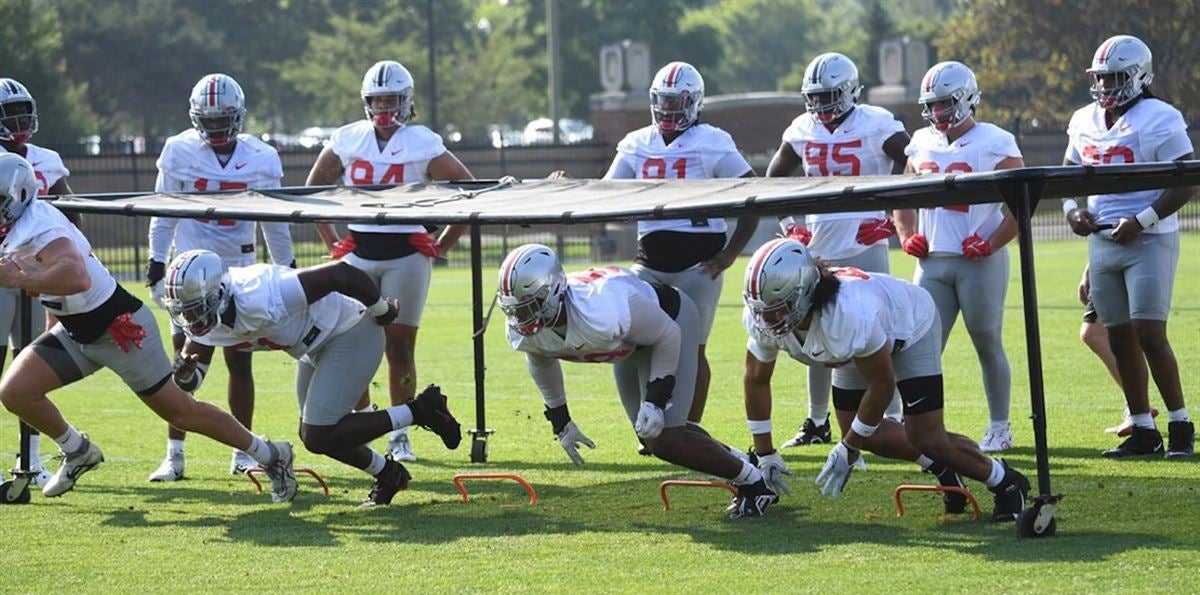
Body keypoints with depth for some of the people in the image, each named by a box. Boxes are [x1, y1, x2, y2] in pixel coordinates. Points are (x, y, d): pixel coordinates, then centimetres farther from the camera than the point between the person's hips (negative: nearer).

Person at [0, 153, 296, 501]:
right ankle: (77, 453, 19)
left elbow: (76, 278, -47)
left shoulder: (38, 229, -28)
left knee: (179, 412, 2)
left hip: (119, 328, -9)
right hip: (76, 332, 9)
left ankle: (270, 455, 16)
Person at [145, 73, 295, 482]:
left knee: (240, 360, 4)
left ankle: (243, 452, 13)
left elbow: (274, 221, 10)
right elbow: (164, 214, 3)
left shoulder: (261, 158, 3)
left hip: (240, 270, 2)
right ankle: (174, 455, 0)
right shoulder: (179, 152, -2)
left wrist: (287, 269, 12)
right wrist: (156, 262, 1)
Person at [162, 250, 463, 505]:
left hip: (350, 336, -9)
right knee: (313, 435, 14)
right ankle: (387, 475, 35)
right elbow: (191, 383, -1)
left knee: (318, 437, -12)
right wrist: (184, 373, -28)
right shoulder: (204, 320, -11)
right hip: (318, 346, 9)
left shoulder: (260, 300, -38)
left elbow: (340, 273, -34)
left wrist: (381, 310, -16)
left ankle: (418, 411, -1)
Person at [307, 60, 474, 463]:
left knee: (400, 345, -1)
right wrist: (331, 241, 12)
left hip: (407, 254, -3)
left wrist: (444, 244, -1)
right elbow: (314, 189, 18)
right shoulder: (347, 141, 5)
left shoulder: (423, 145, -4)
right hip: (359, 253, 3)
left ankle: (400, 435, 6)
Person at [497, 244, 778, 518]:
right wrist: (561, 423, 9)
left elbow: (667, 336, -25)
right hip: (630, 340, 8)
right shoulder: (523, 333, -23)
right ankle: (734, 460, 34)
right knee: (649, 432, 13)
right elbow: (542, 364, 5)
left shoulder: (603, 314, -44)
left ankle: (754, 483, 4)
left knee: (662, 439, -14)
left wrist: (656, 400, -25)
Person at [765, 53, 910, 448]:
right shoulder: (803, 130, 9)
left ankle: (892, 419, -2)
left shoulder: (876, 126, -8)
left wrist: (891, 217, -13)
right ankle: (817, 422, 21)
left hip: (865, 246, -6)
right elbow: (774, 178, 21)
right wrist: (789, 223, 10)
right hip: (819, 247, 6)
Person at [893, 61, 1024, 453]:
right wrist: (907, 236, 9)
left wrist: (990, 245, -14)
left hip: (980, 261, -5)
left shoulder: (995, 145, -6)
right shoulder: (922, 144, 12)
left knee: (988, 346, 4)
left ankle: (1000, 427, 14)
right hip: (932, 260, 5)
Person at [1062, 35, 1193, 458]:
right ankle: (1142, 429, 14)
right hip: (1102, 241, 7)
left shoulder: (1159, 121, -11)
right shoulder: (1085, 122, 10)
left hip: (1149, 240, -7)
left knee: (1149, 333, -13)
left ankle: (1180, 425, -1)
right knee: (1120, 338, 7)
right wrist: (1073, 209, 2)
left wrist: (1143, 221, -20)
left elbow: (1185, 184, -13)